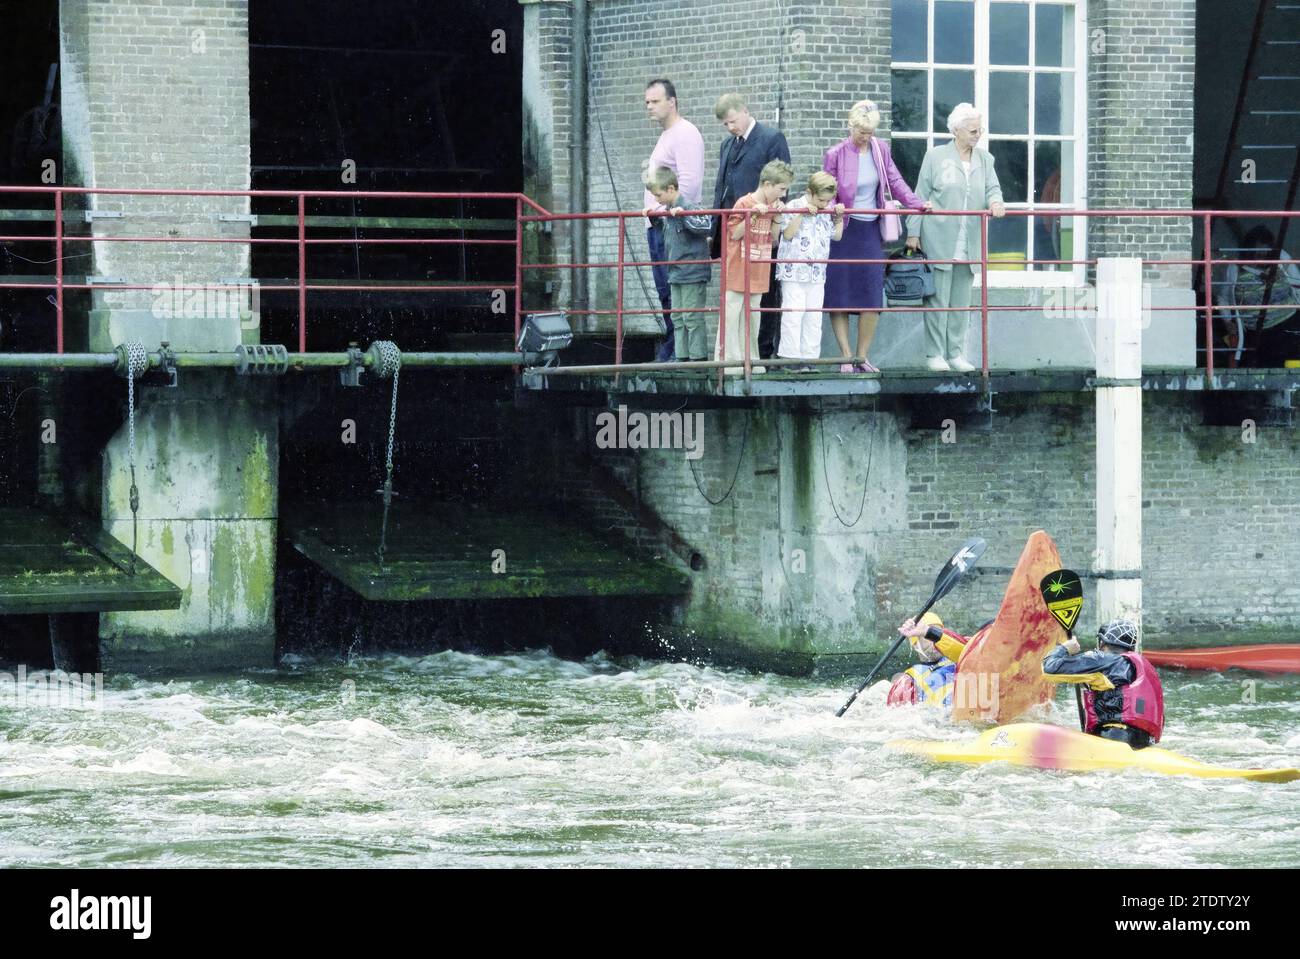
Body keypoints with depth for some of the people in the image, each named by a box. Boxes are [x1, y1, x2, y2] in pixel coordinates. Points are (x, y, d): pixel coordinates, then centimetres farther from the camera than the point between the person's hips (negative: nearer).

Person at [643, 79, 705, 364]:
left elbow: (689, 181, -19)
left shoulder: (685, 134, -9)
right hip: (658, 224, 10)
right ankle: (669, 348, 13)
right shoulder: (666, 135, 23)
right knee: (665, 292, 10)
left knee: (675, 293, -12)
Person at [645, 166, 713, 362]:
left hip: (693, 273, -9)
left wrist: (683, 214, -31)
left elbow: (706, 226, -28)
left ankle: (698, 356, -2)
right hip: (676, 274, 9)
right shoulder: (668, 211, 11)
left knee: (692, 318, -6)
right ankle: (682, 357, 18)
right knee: (678, 318, 12)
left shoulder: (688, 207, -16)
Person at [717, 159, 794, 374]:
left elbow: (773, 240, 14)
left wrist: (777, 217, -1)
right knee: (732, 317, -3)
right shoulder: (744, 204, -10)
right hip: (737, 273, -7)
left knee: (751, 318, 12)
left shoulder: (772, 206, 11)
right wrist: (753, 216, -22)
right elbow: (734, 234, -13)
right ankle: (727, 361, 0)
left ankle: (750, 361, 17)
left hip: (758, 274, 7)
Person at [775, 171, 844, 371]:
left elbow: (836, 235, 21)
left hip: (817, 272, 6)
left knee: (814, 316, 7)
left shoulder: (826, 212, 12)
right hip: (794, 270, -6)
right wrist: (802, 214, -19)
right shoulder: (794, 207, -7)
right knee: (793, 313, -7)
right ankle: (791, 357, -3)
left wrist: (839, 217, 7)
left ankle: (810, 356, 12)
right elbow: (787, 234, -13)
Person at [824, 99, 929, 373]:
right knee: (840, 297, -3)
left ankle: (863, 356, 7)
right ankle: (846, 357, 3)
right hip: (844, 230, -3)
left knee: (872, 298, -2)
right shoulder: (836, 154, -7)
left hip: (871, 230, 3)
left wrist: (918, 204, -7)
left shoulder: (880, 149, 3)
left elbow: (895, 182, 6)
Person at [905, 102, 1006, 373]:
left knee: (961, 301, 7)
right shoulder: (936, 157, 2)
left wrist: (995, 202, -17)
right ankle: (935, 354, 0)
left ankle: (956, 354, 13)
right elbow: (920, 196, 2)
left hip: (969, 245, 4)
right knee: (938, 298, -4)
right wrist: (914, 231, -3)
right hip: (939, 242, -4)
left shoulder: (985, 159, 13)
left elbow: (993, 188, 8)